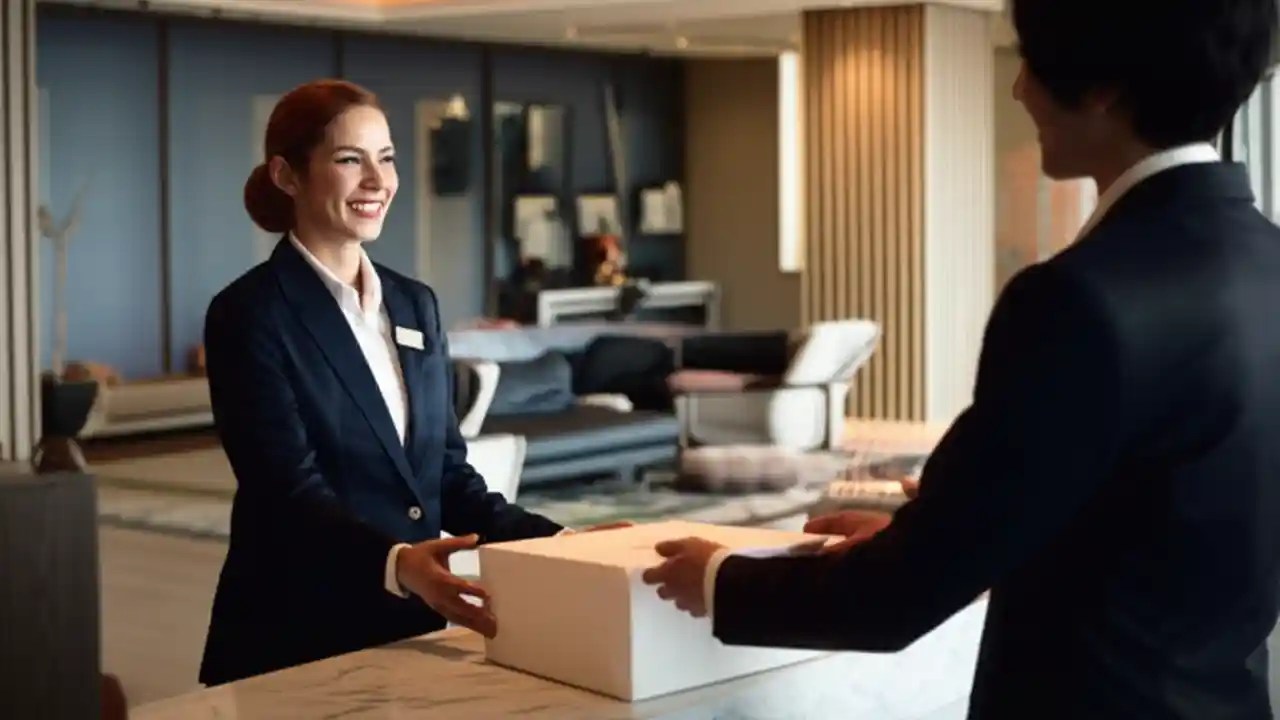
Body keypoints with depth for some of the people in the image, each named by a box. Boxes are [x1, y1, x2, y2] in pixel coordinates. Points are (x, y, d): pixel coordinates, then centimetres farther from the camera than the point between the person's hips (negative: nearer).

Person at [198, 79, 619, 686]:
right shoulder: (249, 315, -10)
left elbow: (447, 471, 10)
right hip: (295, 645, -6)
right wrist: (396, 564, -35)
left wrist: (554, 543, -4)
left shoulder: (415, 303, 10)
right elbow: (291, 492, -19)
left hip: (410, 632, 6)